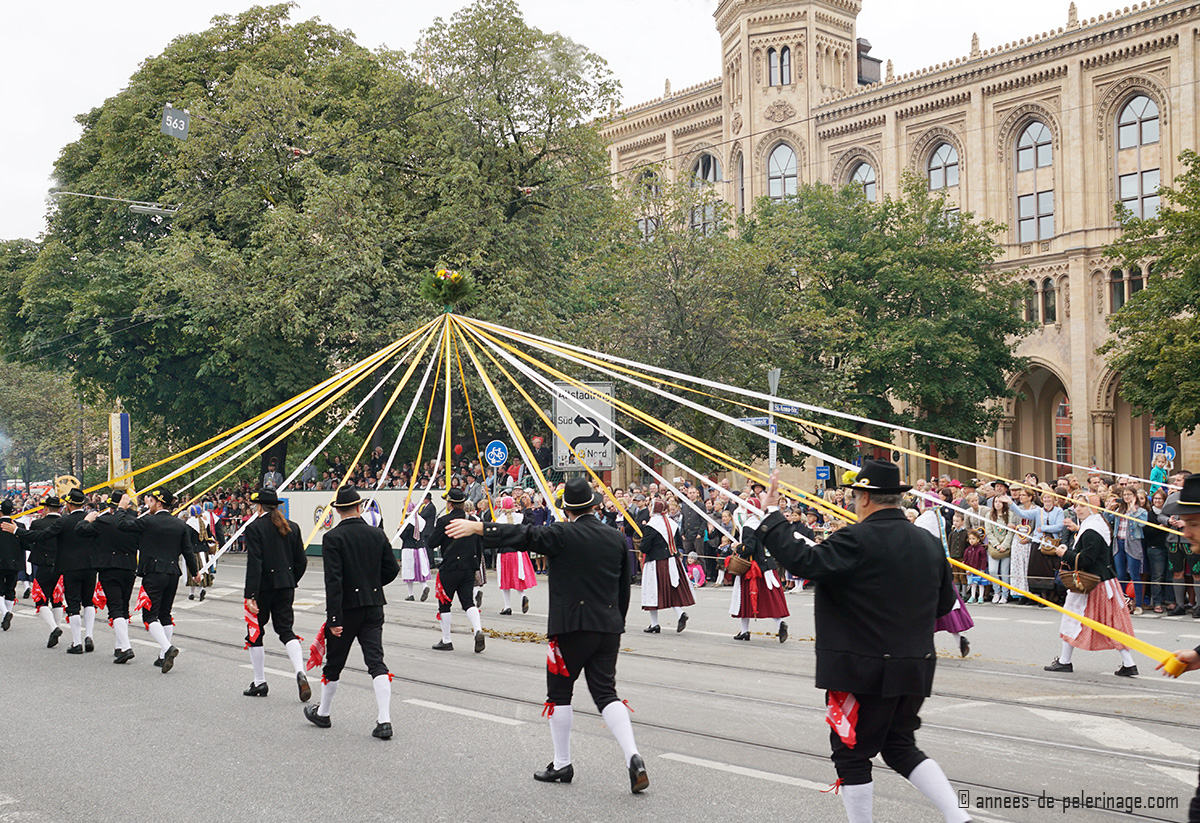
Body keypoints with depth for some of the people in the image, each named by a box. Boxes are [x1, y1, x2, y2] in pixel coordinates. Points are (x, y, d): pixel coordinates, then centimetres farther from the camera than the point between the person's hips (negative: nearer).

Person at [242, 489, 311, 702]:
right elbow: (301, 561, 8)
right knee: (285, 630, 8)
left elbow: (254, 563, -17)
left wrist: (251, 595, -17)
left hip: (263, 586, -5)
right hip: (285, 587, 5)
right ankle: (300, 671, -15)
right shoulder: (292, 527, 6)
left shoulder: (254, 527, -10)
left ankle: (260, 682, 17)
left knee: (255, 633, 11)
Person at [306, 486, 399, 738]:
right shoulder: (378, 534, 2)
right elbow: (392, 569, 6)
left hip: (347, 607, -3)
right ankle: (384, 721, -8)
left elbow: (333, 580, -17)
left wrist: (334, 618, -17)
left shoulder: (333, 538, -11)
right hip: (374, 607, 3)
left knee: (334, 663, 13)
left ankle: (322, 713, 31)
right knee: (376, 661, 0)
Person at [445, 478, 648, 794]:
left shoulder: (562, 534, -9)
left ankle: (562, 764, 19)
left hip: (571, 626, -5)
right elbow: (624, 588, 14)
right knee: (605, 692, 7)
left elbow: (521, 535, -11)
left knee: (559, 693, 10)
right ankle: (633, 758, -10)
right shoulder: (617, 539, 7)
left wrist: (476, 527, -4)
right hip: (609, 627, 5)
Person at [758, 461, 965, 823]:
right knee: (901, 747, 21)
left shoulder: (857, 541, -18)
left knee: (852, 753, 8)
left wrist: (771, 515, -17)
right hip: (915, 668, 7)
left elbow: (803, 561, -27)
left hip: (863, 671, -7)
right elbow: (945, 603, 14)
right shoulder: (928, 542, 5)